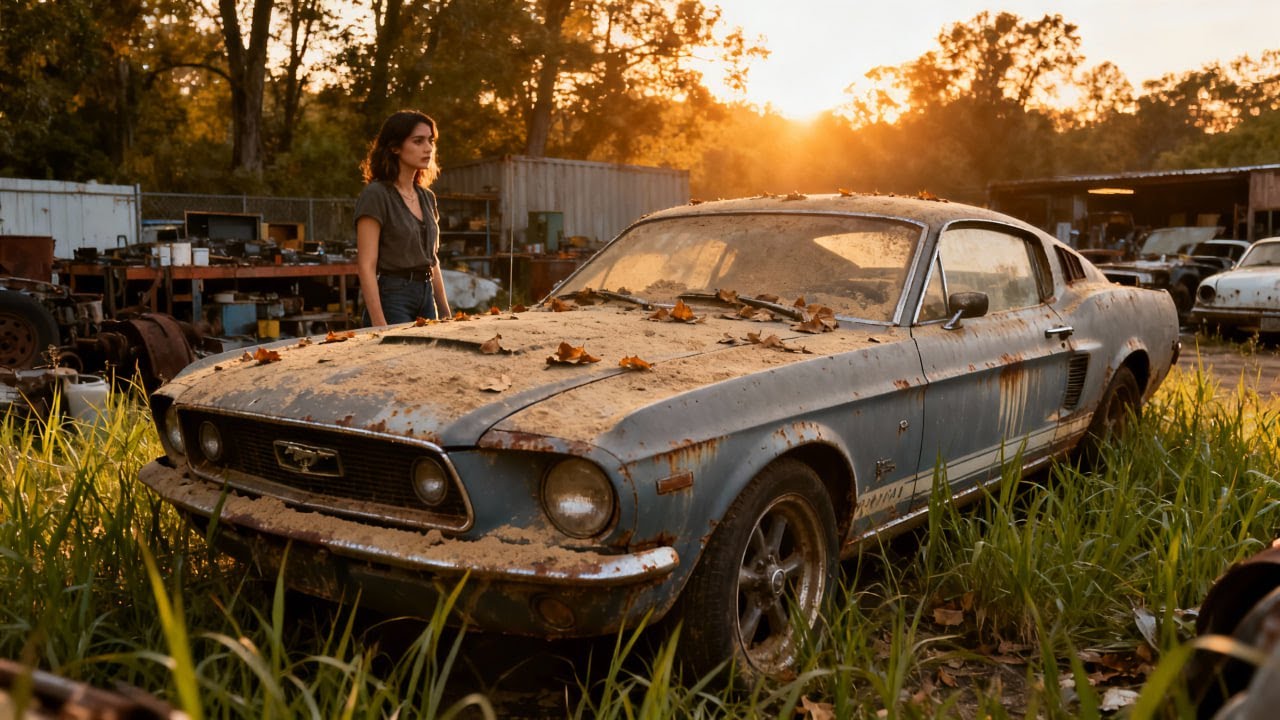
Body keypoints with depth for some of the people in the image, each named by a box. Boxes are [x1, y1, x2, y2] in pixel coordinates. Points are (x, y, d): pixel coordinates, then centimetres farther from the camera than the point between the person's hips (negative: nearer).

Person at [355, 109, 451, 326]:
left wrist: (446, 314, 15)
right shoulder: (375, 195, -9)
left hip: (426, 297, 7)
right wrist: (379, 325, -21)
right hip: (392, 298, -7)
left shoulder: (427, 198, 13)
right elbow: (366, 266, -14)